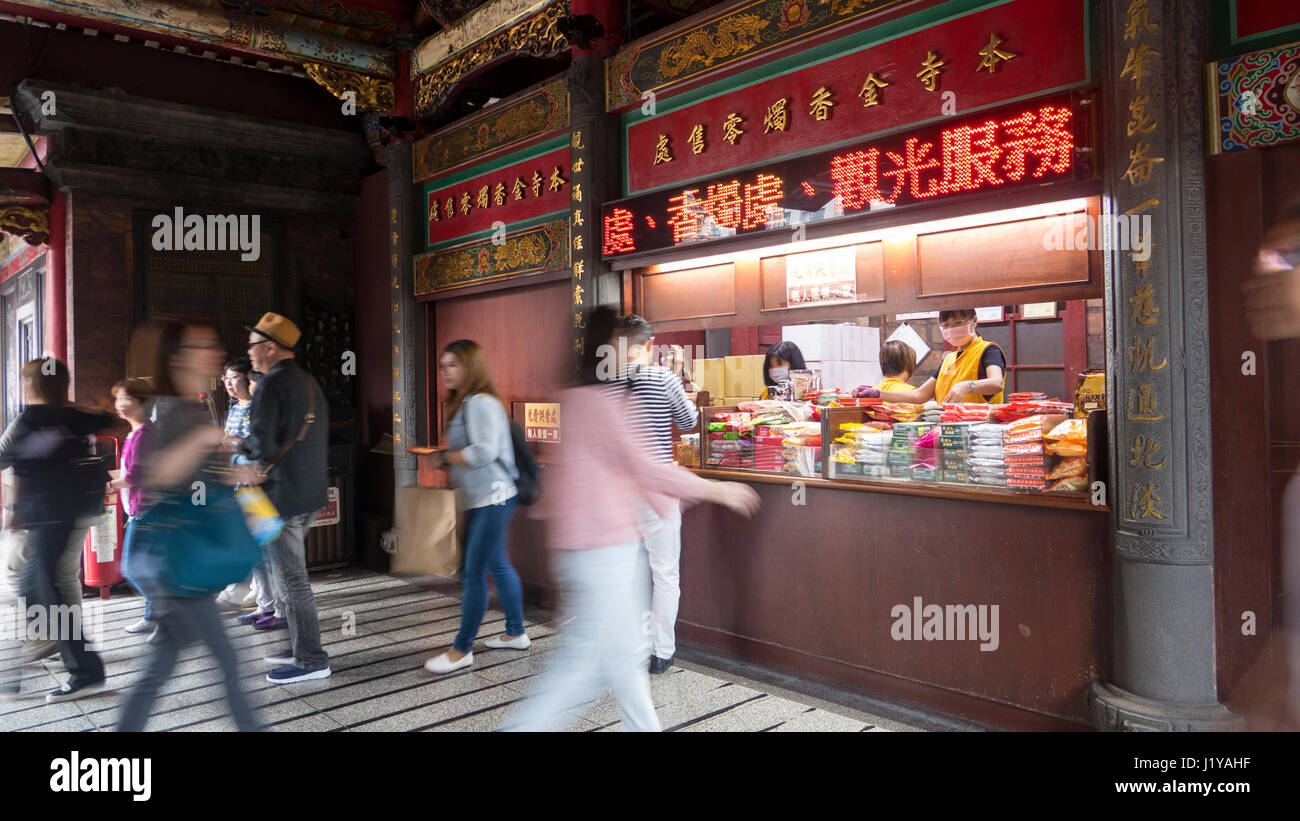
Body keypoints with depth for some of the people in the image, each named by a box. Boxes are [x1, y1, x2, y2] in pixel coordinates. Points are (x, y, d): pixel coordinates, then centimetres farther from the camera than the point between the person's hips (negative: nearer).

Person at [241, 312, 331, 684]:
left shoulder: (272, 385, -14)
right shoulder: (310, 383, 14)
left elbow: (259, 444, -20)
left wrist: (235, 446, -1)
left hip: (282, 496, -9)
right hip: (311, 493, 9)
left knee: (291, 579, -2)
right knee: (290, 574, 20)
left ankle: (311, 660, 5)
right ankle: (300, 647, 28)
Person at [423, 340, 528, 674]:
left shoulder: (481, 403, -16)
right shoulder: (463, 404, 17)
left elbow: (484, 452, -25)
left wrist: (445, 456, -13)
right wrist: (445, 456, 3)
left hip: (492, 499, -11)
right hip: (480, 499, 11)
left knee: (474, 574, -5)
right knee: (498, 565, 17)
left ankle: (462, 649, 5)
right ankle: (516, 633, 30)